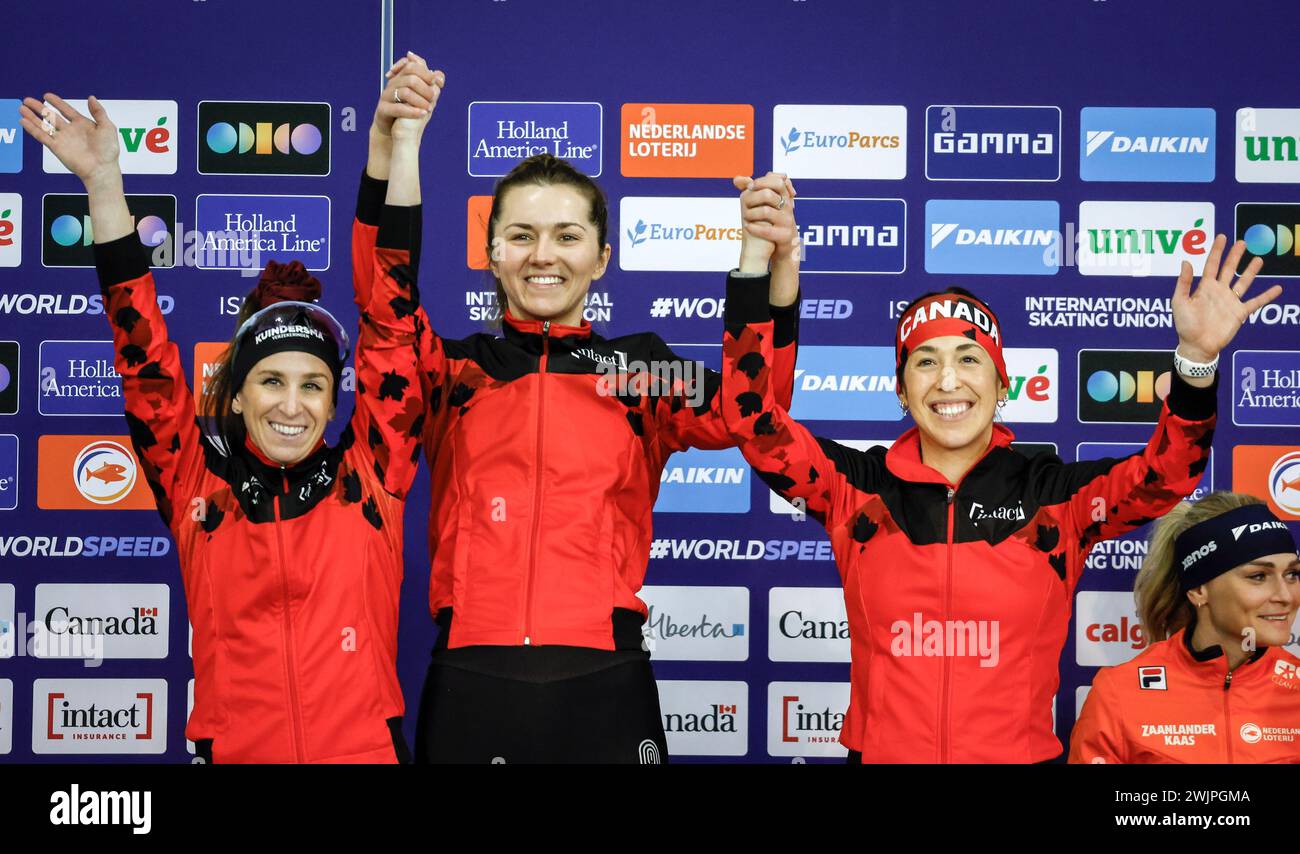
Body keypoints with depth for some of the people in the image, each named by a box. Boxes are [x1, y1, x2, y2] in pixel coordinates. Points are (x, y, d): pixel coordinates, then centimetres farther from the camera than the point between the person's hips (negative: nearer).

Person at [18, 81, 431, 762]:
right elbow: (144, 355, -3)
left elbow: (389, 321, -4)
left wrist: (401, 151, -7)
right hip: (233, 748, 1)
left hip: (367, 746, 0)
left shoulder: (367, 481, 0)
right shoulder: (198, 489, 2)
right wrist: (103, 182, -10)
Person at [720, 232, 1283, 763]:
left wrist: (1196, 357, -28)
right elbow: (754, 422, -9)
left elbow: (1164, 473, -11)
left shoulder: (1056, 497, -2)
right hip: (881, 750, 0)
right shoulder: (856, 489, -3)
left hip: (1019, 751, 0)